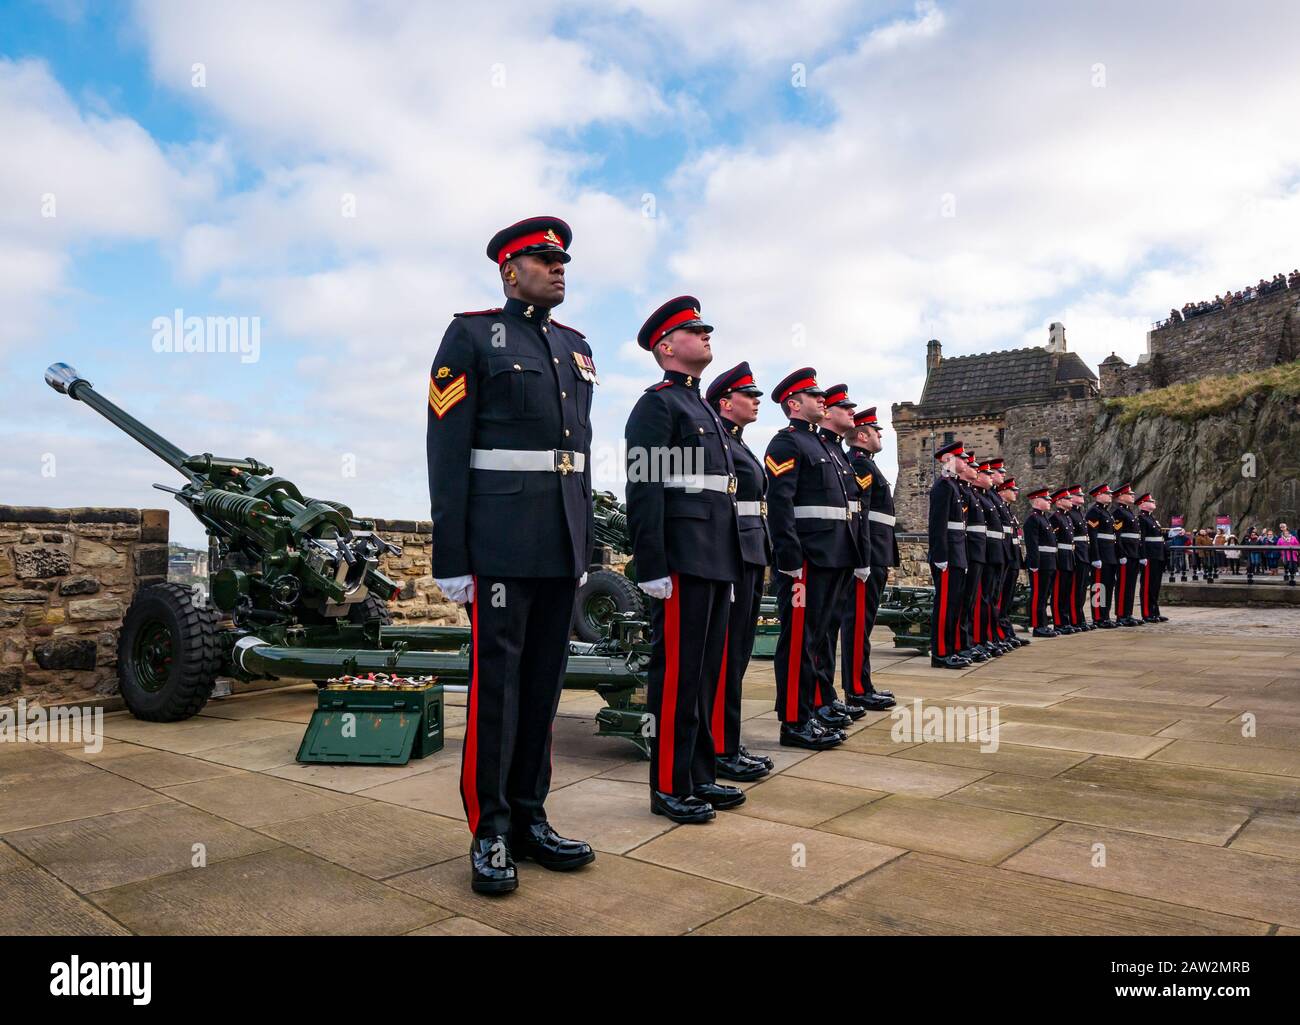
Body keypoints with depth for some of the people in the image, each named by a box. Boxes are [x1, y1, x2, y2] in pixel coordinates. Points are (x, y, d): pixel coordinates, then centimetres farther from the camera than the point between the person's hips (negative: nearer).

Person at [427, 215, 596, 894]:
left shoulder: (577, 348, 18)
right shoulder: (470, 336, -1)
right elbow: (446, 451, -7)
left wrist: (585, 543, 15)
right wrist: (451, 557, -12)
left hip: (562, 544, 6)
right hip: (501, 541, -6)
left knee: (544, 680, 10)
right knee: (495, 681, 0)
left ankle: (529, 819, 22)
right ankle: (489, 833, 13)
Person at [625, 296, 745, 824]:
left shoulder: (704, 410, 23)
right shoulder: (657, 404, -5)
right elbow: (644, 492, -14)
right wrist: (653, 569, -21)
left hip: (716, 563, 9)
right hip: (683, 563, -9)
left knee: (705, 673, 13)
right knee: (676, 675, -3)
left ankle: (701, 776, 23)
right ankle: (669, 787, 7)